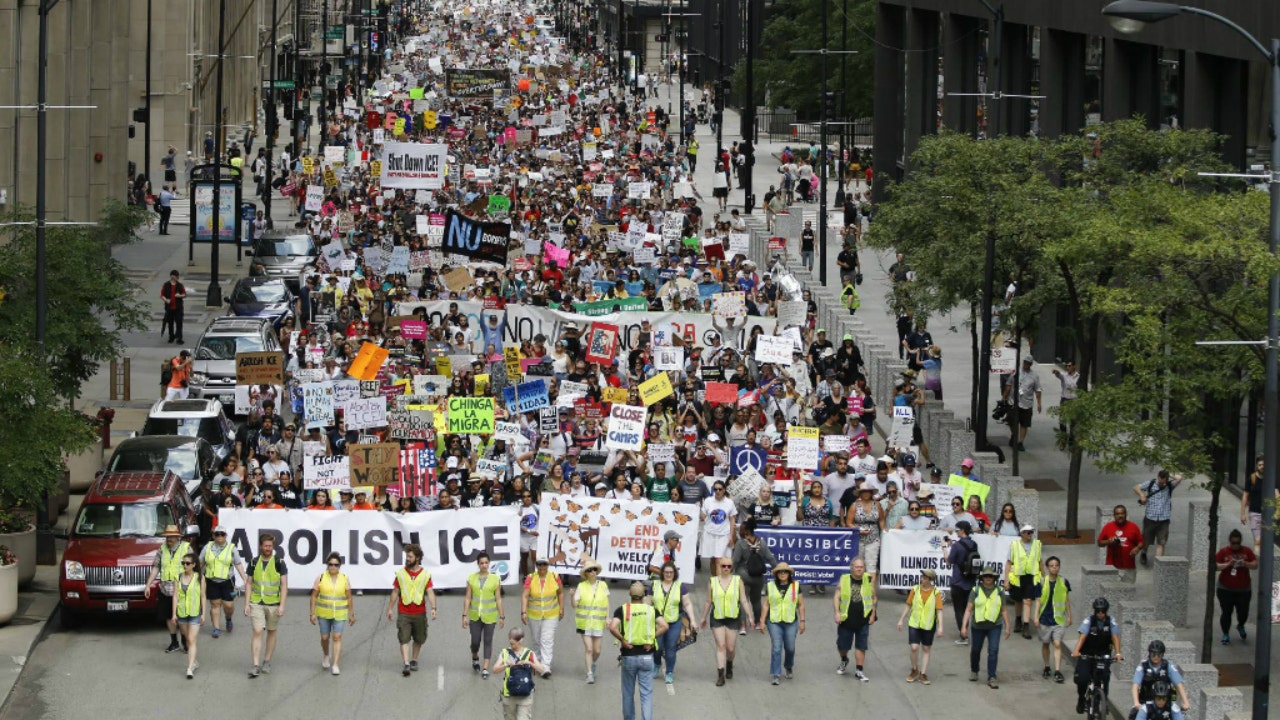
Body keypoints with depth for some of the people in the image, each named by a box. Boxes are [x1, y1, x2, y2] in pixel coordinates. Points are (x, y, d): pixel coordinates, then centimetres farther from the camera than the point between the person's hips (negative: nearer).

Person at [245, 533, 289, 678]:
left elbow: (284, 585, -5)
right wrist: (247, 604, 2)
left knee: (271, 632, 10)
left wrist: (282, 605, -12)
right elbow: (249, 583, 9)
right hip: (256, 603, 1)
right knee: (257, 632, -8)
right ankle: (255, 666, -11)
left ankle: (267, 662, 24)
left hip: (273, 604, -1)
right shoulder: (254, 563, 3)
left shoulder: (279, 563, -4)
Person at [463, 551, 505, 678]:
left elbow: (498, 599, -1)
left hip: (490, 616, -1)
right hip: (475, 616, 1)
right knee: (475, 641, 6)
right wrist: (465, 615, -2)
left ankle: (485, 668, 8)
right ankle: (475, 658, 37)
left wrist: (502, 616, -1)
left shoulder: (495, 579, -4)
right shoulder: (471, 578, -1)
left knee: (488, 641, 2)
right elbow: (467, 598, 1)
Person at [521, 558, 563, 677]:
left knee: (547, 641, -9)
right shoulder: (530, 578, -10)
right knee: (536, 639, 16)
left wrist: (561, 609, 8)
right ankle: (540, 656, 44)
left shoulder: (555, 578, -8)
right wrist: (523, 612, -26)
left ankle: (546, 667, -10)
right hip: (534, 615, 1)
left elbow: (561, 592, 8)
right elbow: (524, 596, -16)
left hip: (551, 615, -1)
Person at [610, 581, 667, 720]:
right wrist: (652, 637, -3)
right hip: (646, 656, 0)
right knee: (646, 693, 2)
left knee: (628, 693, 15)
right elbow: (664, 626, -12)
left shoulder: (622, 610, -4)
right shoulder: (651, 610, 0)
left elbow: (612, 627, -20)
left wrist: (622, 640, -7)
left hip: (628, 655, 0)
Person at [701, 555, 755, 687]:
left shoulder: (737, 581, 3)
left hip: (733, 617, 0)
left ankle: (729, 666, 35)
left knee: (730, 648, 3)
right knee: (720, 645, -10)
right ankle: (720, 675, -11)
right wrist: (704, 617, 15)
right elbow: (708, 602, 12)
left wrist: (749, 616, -2)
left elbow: (744, 601, 3)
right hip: (717, 618, 0)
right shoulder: (713, 582, 4)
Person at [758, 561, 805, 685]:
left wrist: (802, 621, 1)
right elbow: (766, 605, 6)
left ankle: (788, 667, 35)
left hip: (791, 622, 0)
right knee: (776, 648, -7)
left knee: (790, 648, 7)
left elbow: (801, 605, 6)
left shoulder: (795, 586, 4)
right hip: (774, 621, 0)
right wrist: (762, 621, 0)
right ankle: (776, 675, -4)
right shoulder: (770, 587, 5)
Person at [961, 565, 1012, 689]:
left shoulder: (999, 592, 3)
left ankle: (991, 678, -8)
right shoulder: (975, 591, -2)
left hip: (994, 626, 0)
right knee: (976, 650, 13)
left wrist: (1007, 627, 8)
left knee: (993, 651, -11)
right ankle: (974, 671, 39)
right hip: (978, 626, 0)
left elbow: (1004, 610, 8)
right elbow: (968, 609, -2)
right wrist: (964, 626, -7)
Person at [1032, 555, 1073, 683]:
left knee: (1057, 644, -10)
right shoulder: (1042, 583, -3)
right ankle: (1046, 667, 32)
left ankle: (1058, 672, -12)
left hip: (1059, 619, -1)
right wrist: (1036, 617, -6)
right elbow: (1038, 601, 0)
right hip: (1045, 619, 1)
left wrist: (1069, 616, 14)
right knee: (1045, 644, 14)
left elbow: (1067, 600, 11)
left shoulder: (1064, 582, 0)